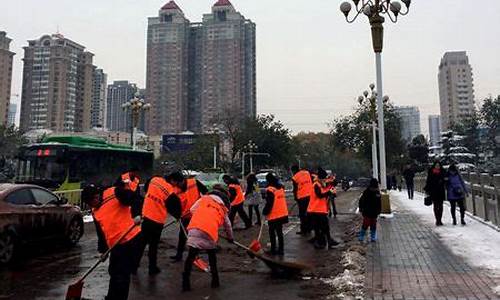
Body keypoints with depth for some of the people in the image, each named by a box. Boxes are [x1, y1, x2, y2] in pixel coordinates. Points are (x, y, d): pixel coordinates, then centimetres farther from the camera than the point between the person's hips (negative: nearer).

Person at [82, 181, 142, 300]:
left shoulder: (114, 193, -10)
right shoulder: (95, 211, 14)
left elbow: (133, 198, -19)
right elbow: (100, 232, 18)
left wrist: (137, 215, -32)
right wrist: (102, 249, 16)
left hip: (132, 239, -8)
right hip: (115, 245, 8)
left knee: (122, 275, -3)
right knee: (114, 272, 21)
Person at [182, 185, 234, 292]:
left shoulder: (203, 199, 23)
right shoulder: (223, 209, 25)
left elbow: (192, 210, 20)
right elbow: (228, 225, 37)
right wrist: (230, 237, 54)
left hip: (194, 229, 0)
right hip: (210, 232, 0)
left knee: (191, 255, 8)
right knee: (212, 254, 24)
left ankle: (186, 282, 4)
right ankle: (215, 280, 28)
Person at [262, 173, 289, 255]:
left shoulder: (270, 189, -17)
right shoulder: (281, 187, 7)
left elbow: (269, 203, -17)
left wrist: (265, 212, -5)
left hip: (274, 215, -7)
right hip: (282, 214, 7)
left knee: (272, 232, 6)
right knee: (279, 232, 14)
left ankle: (273, 250, 9)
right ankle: (281, 249, 17)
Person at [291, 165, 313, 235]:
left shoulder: (295, 177, -6)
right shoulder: (307, 172, 8)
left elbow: (295, 189, -1)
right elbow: (312, 182, 10)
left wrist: (296, 198, 11)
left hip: (302, 197, -5)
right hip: (310, 195, 5)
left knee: (302, 214, 6)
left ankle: (304, 230, 9)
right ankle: (309, 228, 23)